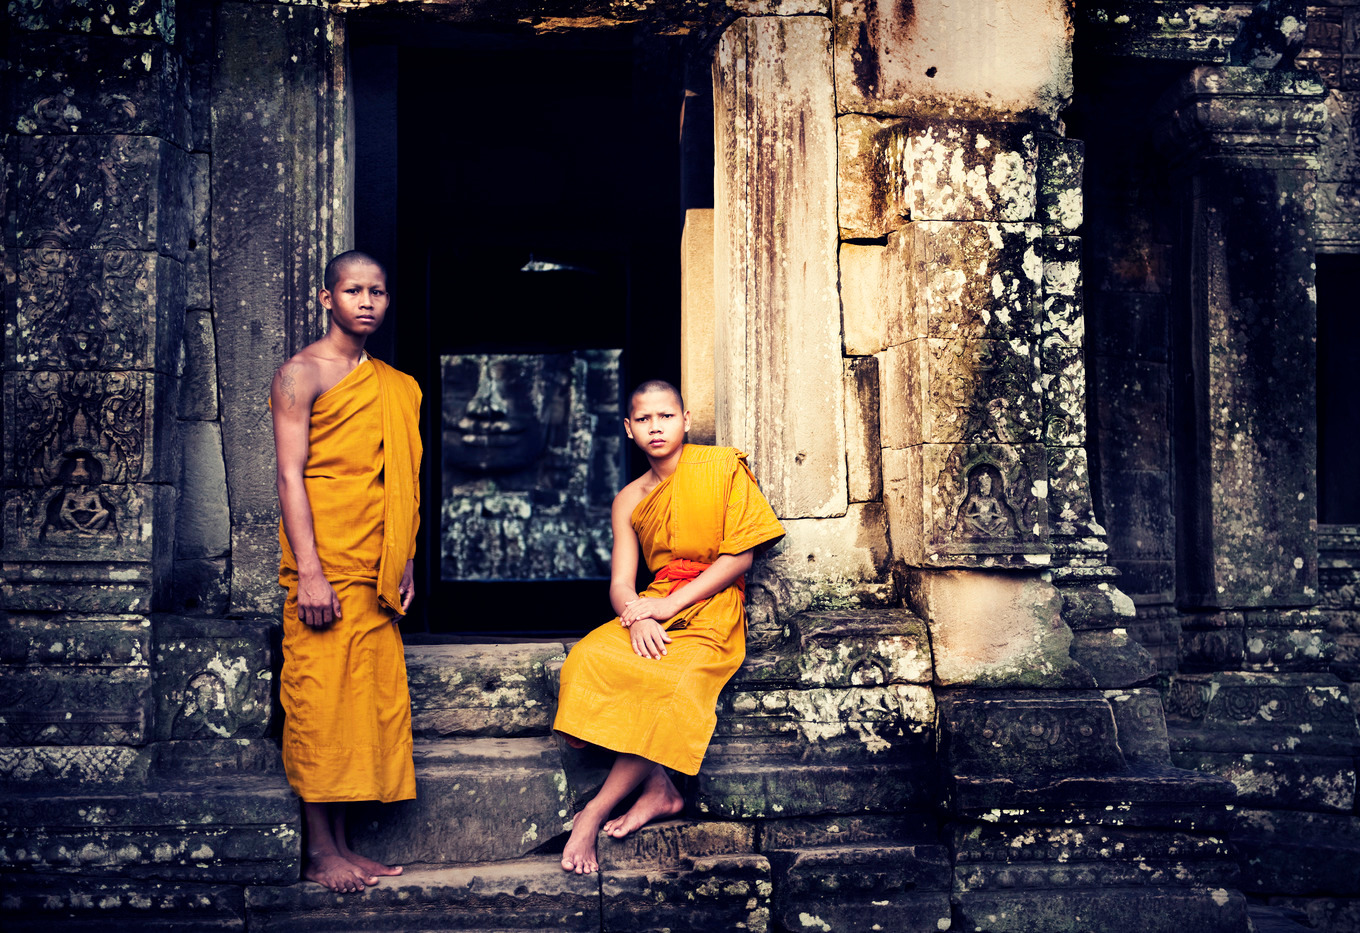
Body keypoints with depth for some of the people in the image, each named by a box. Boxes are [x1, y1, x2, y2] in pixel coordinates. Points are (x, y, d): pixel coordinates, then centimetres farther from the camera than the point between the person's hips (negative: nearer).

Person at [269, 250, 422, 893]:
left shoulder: (396, 387, 17)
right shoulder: (302, 374, -3)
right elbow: (290, 477, -9)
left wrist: (405, 564, 15)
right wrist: (309, 571, -17)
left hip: (376, 574, 7)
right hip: (325, 568, -6)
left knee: (372, 700, 5)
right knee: (321, 702, -4)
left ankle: (341, 844, 11)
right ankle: (319, 853, 2)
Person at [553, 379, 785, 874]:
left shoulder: (721, 467, 2)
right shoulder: (629, 500, 14)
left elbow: (740, 556, -5)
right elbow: (621, 583, 7)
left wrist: (671, 603, -13)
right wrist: (637, 618, -19)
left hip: (711, 607, -4)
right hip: (654, 608, 4)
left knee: (669, 684, -33)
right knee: (588, 658, -27)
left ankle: (594, 813, -23)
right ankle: (658, 788, -21)